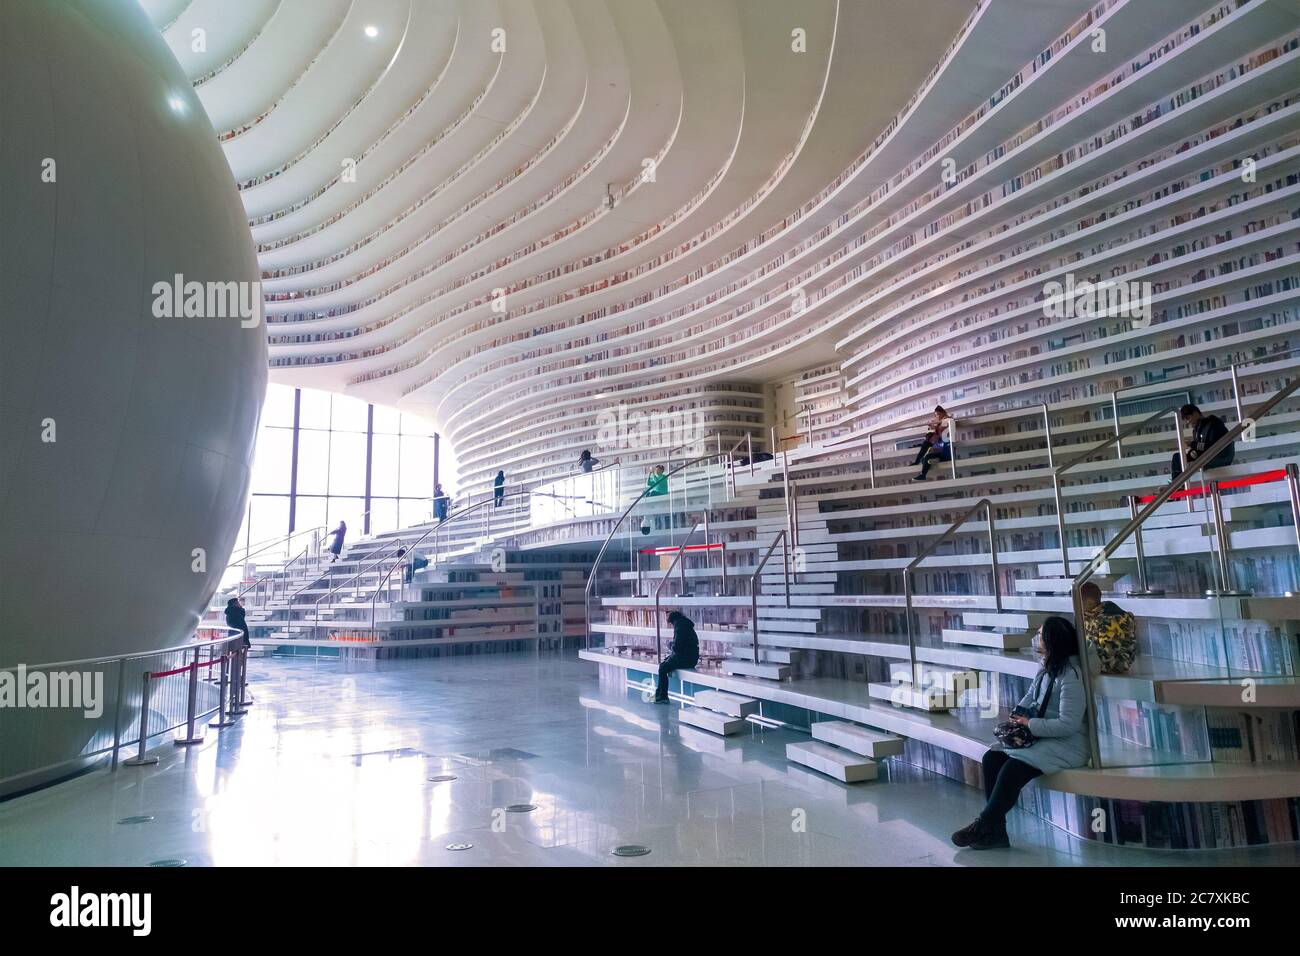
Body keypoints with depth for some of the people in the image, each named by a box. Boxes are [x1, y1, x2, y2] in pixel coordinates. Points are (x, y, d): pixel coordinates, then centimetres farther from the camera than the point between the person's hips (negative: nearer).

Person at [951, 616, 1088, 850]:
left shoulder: (1071, 676, -20)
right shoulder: (1046, 668, 9)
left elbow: (1068, 724, -23)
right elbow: (1030, 697, 20)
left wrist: (1030, 724, -16)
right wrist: (1018, 714, 1)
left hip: (1068, 744, -9)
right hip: (1043, 737, 9)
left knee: (1014, 767, -26)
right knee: (992, 757, -10)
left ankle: (983, 826, -13)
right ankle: (994, 830, -11)